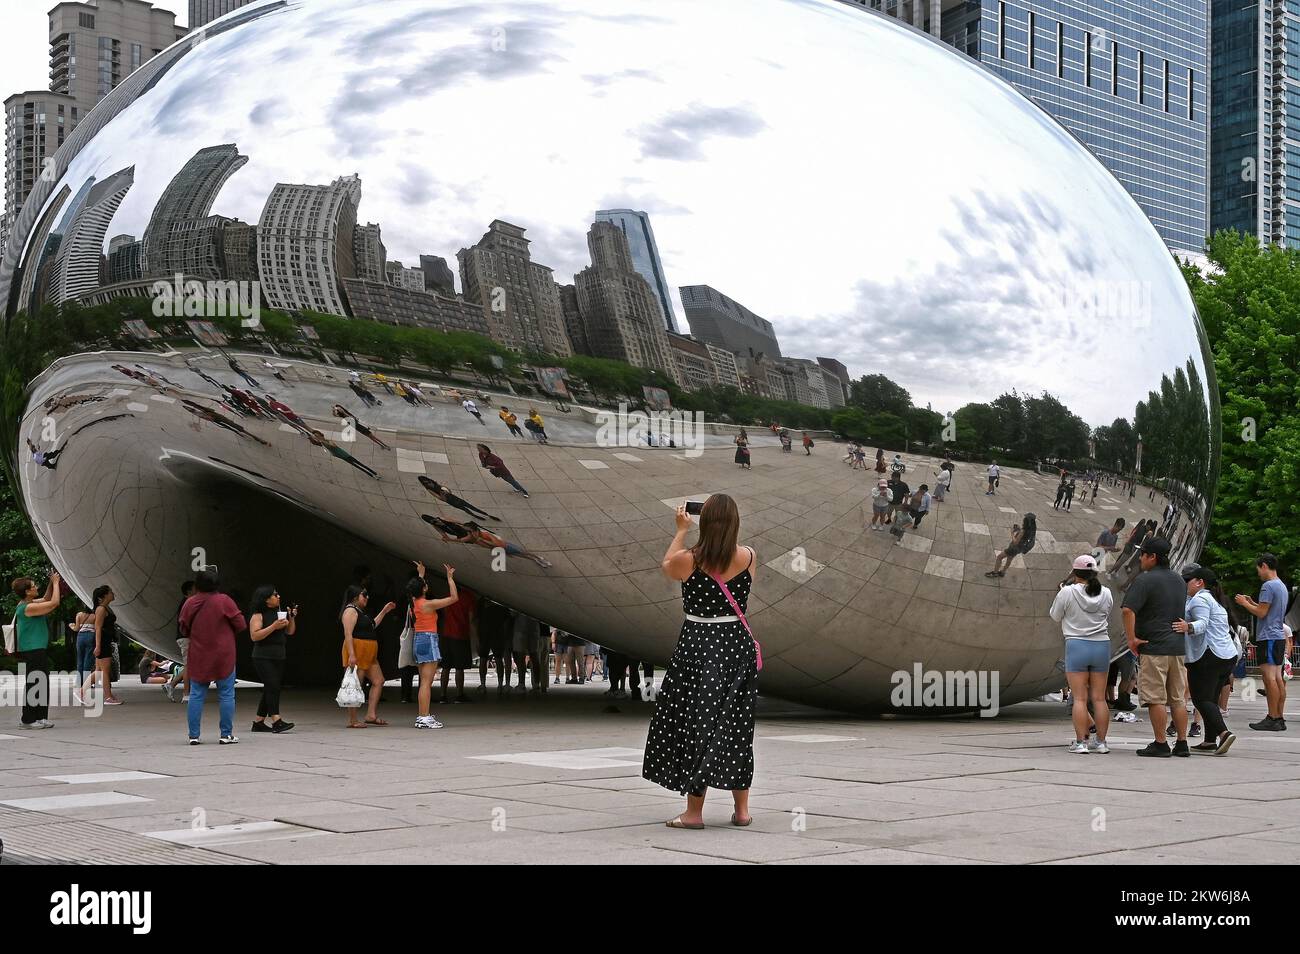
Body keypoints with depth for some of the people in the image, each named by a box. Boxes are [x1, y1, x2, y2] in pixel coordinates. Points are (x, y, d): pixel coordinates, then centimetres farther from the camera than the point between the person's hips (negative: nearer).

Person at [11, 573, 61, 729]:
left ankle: (40, 718, 19)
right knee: (33, 685, -6)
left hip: (38, 650, 10)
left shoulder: (29, 603, 11)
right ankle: (28, 720, -1)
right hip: (32, 652, -10)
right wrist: (55, 583, -8)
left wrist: (52, 583, 15)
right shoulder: (27, 608, -18)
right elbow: (54, 603, -19)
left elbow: (46, 599, 27)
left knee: (42, 685, 14)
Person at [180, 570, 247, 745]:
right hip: (223, 657, -3)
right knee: (226, 694, 5)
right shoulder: (224, 601, -11)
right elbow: (240, 625, -7)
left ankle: (194, 735, 8)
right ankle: (226, 734, 5)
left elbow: (184, 630, 10)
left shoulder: (190, 603, -1)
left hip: (198, 656, 3)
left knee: (196, 695, 8)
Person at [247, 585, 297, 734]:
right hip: (263, 658, -8)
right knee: (273, 687, -18)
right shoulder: (258, 615, -8)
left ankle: (259, 722, 14)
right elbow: (254, 636, -17)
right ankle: (276, 722, -24)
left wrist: (291, 618, -1)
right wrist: (274, 627, -22)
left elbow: (290, 632, 16)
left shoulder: (279, 613, 14)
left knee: (270, 691, 7)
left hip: (278, 658, 8)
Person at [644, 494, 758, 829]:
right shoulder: (748, 556, -5)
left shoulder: (689, 560, -12)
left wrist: (681, 530, 22)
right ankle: (742, 809, 18)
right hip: (738, 645, 3)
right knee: (736, 726, 13)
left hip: (698, 646, -3)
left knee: (697, 725, 4)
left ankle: (694, 812, 5)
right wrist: (725, 526, 24)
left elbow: (666, 565, 12)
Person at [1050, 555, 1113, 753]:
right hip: (1101, 645, 3)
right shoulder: (1105, 594, 2)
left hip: (1077, 645, -3)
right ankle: (1101, 742, 12)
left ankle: (1081, 742, -2)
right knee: (1099, 698, 8)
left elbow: (1055, 616, 5)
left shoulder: (1067, 592, -9)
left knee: (1080, 698, -1)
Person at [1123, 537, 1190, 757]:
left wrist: (1132, 638, -16)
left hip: (1154, 648, -8)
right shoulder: (1179, 580, 15)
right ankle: (1182, 743, 13)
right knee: (1178, 698, 11)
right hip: (1178, 646, 8)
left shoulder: (1145, 580, -11)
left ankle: (1160, 744, -1)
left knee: (1156, 699, -3)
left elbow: (1128, 609, -22)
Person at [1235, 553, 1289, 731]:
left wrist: (1244, 603, -2)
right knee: (1277, 677, 9)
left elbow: (1261, 613, -15)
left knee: (1269, 677, -10)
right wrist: (1251, 602, 21)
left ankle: (1272, 719, -11)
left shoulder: (1268, 586, -13)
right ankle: (1280, 718, 10)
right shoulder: (1282, 586, 19)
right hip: (1279, 637, 10)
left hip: (1268, 637, -10)